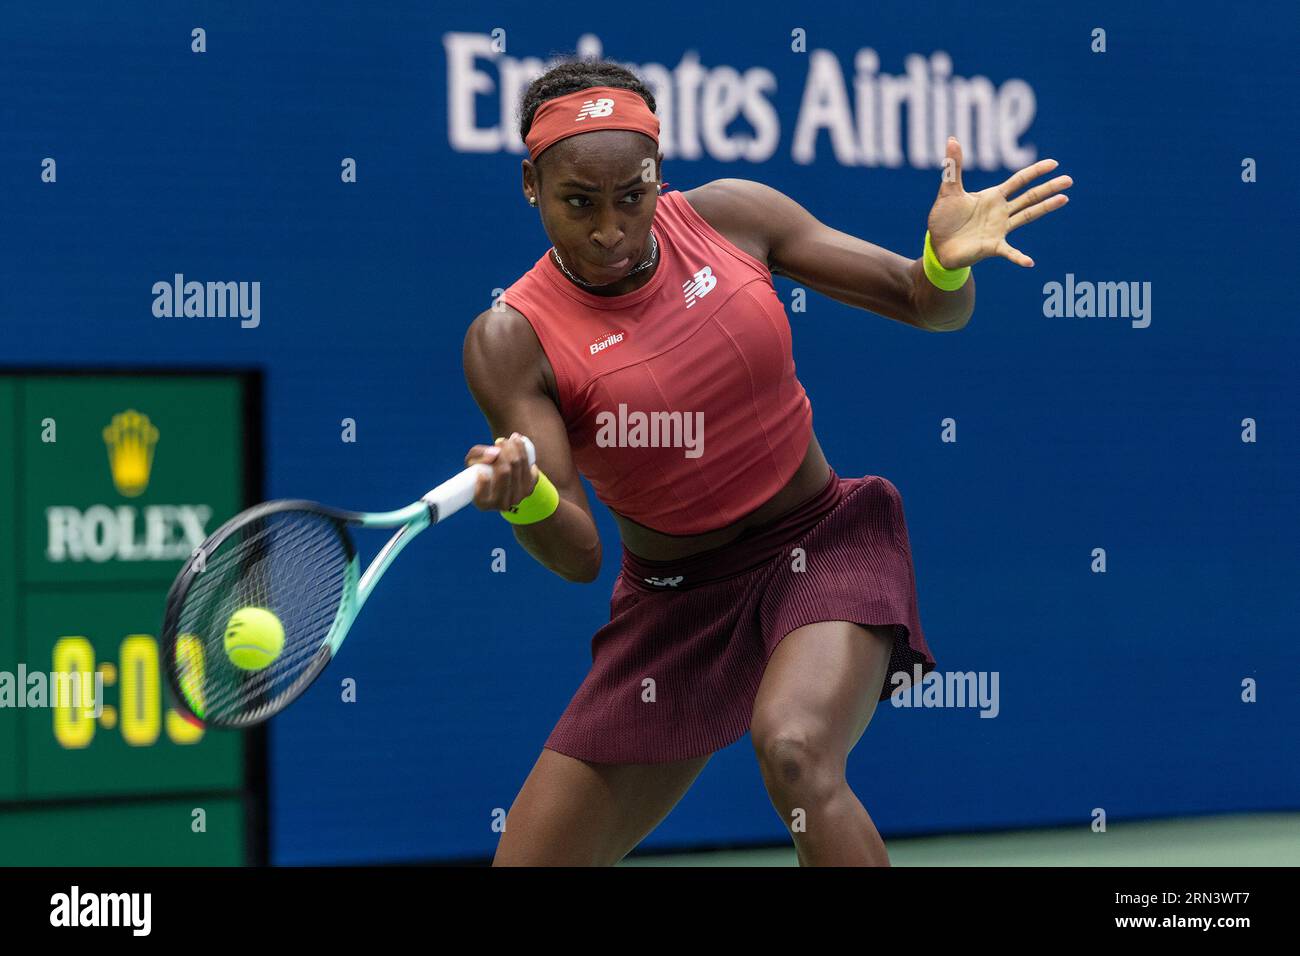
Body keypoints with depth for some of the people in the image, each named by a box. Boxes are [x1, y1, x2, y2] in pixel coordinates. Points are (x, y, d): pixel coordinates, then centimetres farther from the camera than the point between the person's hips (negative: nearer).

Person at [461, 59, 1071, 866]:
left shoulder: (729, 216, -6)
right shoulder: (511, 341, -12)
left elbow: (932, 308, 0)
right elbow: (578, 556, -18)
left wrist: (947, 262, -24)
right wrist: (526, 501, -41)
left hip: (823, 542, -1)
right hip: (672, 601, 1)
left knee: (794, 749, -33)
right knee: (528, 862, -1)